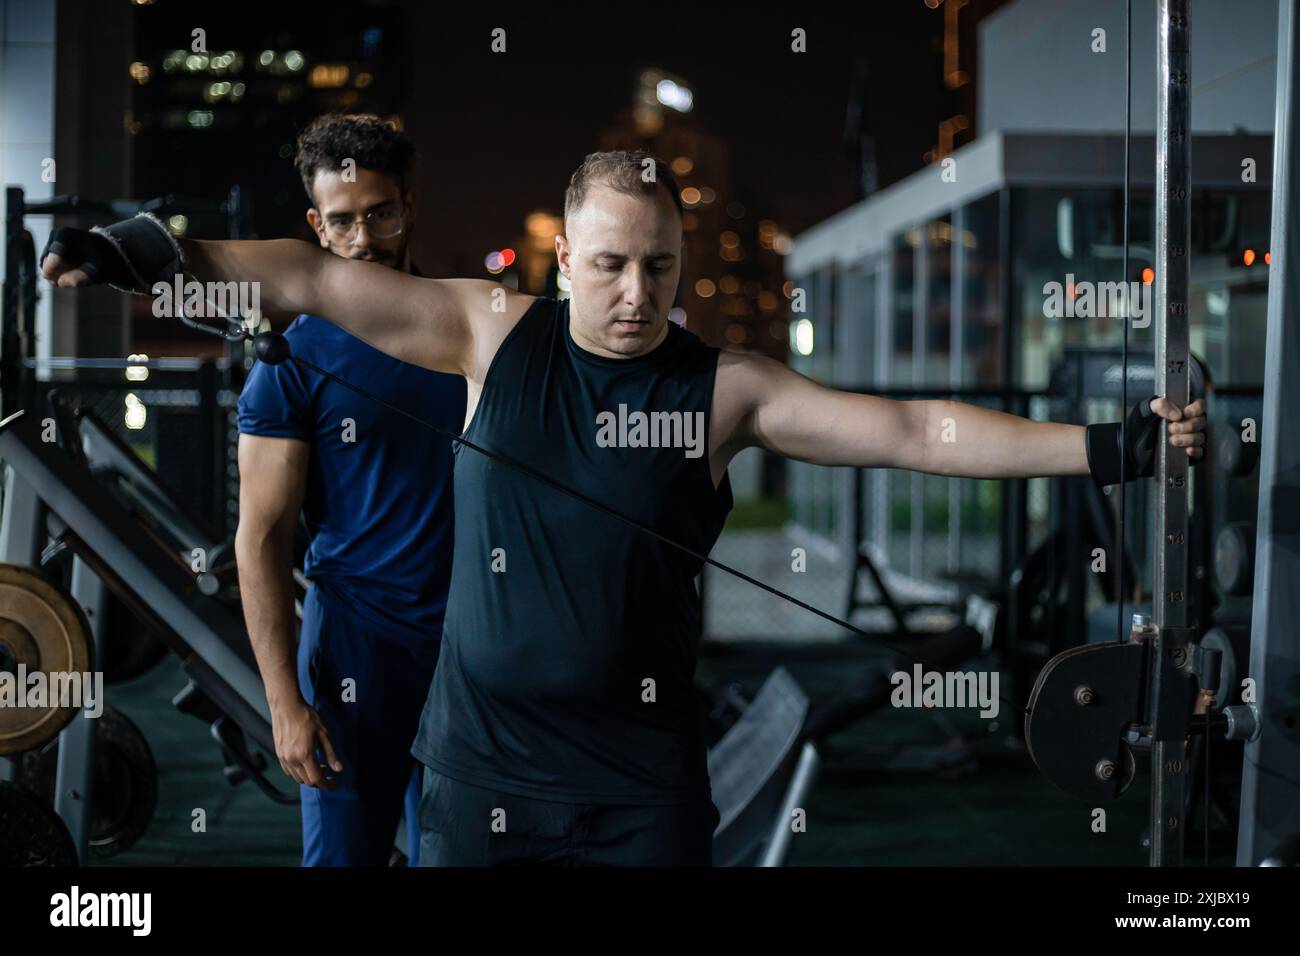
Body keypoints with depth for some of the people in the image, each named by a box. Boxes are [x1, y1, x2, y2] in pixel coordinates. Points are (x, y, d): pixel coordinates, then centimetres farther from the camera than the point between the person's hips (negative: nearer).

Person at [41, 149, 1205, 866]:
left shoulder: (727, 385, -5)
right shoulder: (492, 334, -2)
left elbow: (913, 432, -9)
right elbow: (313, 280, -1)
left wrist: (1107, 445, -15)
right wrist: (142, 251, -6)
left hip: (642, 768, 0)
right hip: (483, 746, 1)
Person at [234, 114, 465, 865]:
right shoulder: (296, 358, -5)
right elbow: (262, 539, -7)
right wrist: (286, 701, -14)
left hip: (471, 638, 3)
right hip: (358, 640, -3)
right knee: (345, 850, 4)